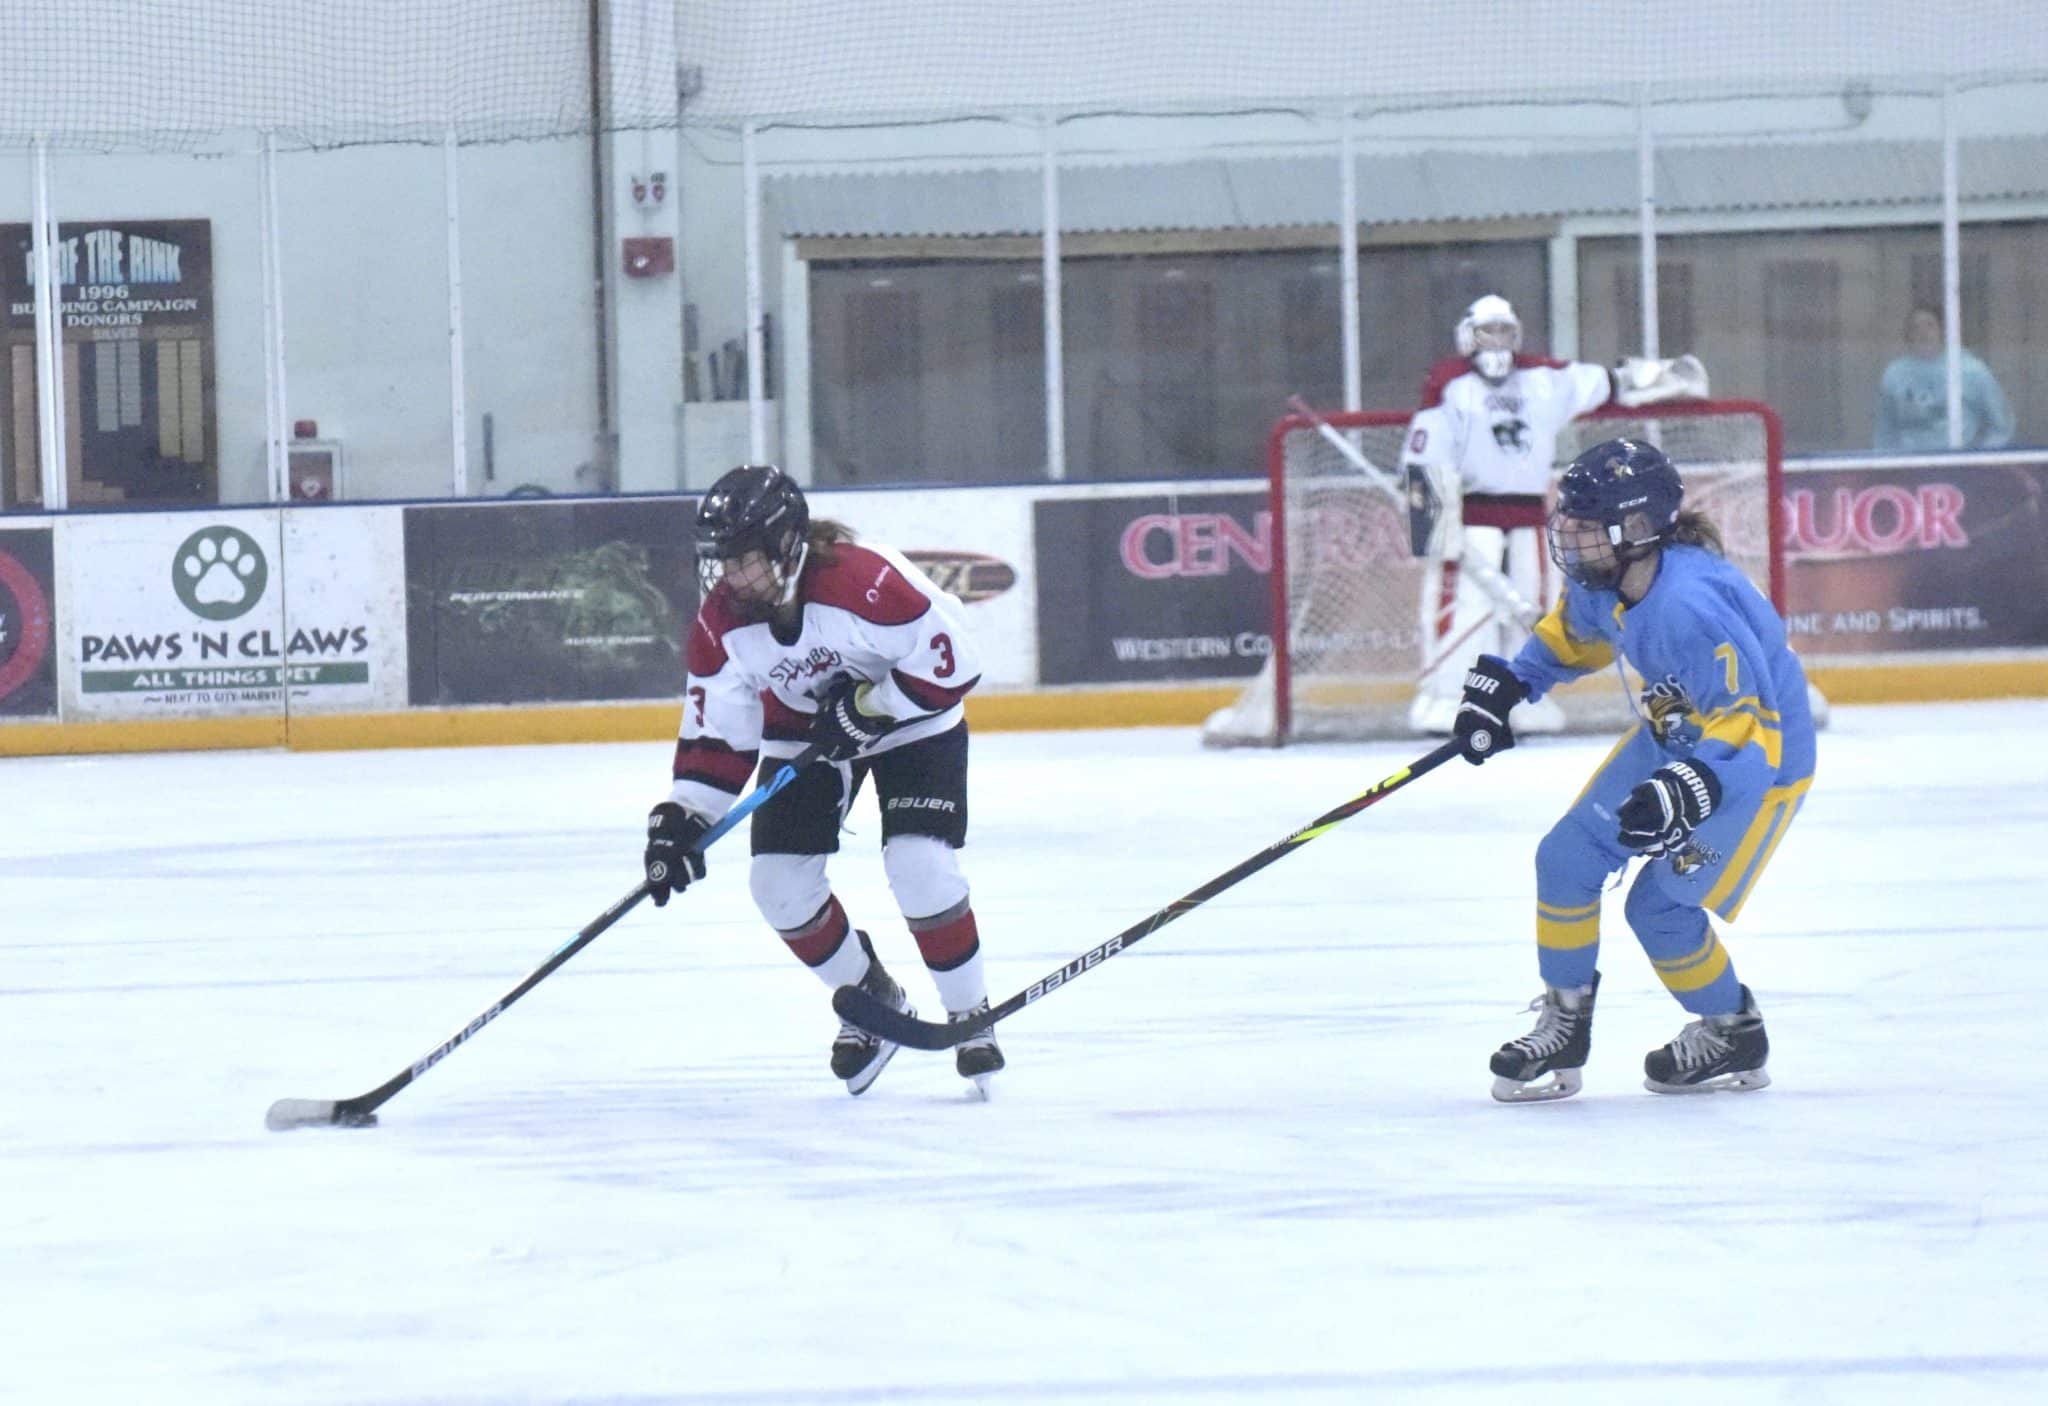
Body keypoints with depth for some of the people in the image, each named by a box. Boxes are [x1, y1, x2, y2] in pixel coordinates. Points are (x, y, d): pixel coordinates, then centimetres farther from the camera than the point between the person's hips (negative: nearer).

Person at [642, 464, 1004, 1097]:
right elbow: (716, 734, -9)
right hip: (802, 734, 5)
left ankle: (970, 1016, 0)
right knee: (780, 882, -6)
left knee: (921, 868, -21)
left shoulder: (866, 580, -35)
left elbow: (952, 660, -30)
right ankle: (871, 1000, 19)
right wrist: (681, 819, -19)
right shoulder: (721, 623, -18)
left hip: (911, 727, -5)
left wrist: (868, 707, -30)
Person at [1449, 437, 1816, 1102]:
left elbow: (1748, 729, -37)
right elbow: (1572, 634, 14)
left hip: (1763, 756, -9)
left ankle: (1734, 1035, 17)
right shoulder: (1601, 580, -12)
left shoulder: (1692, 607, -39)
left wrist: (1690, 792, -49)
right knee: (1567, 858, 2)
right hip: (1675, 738, 9)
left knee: (1660, 907, -9)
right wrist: (1504, 685, 8)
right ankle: (1563, 1025, 18)